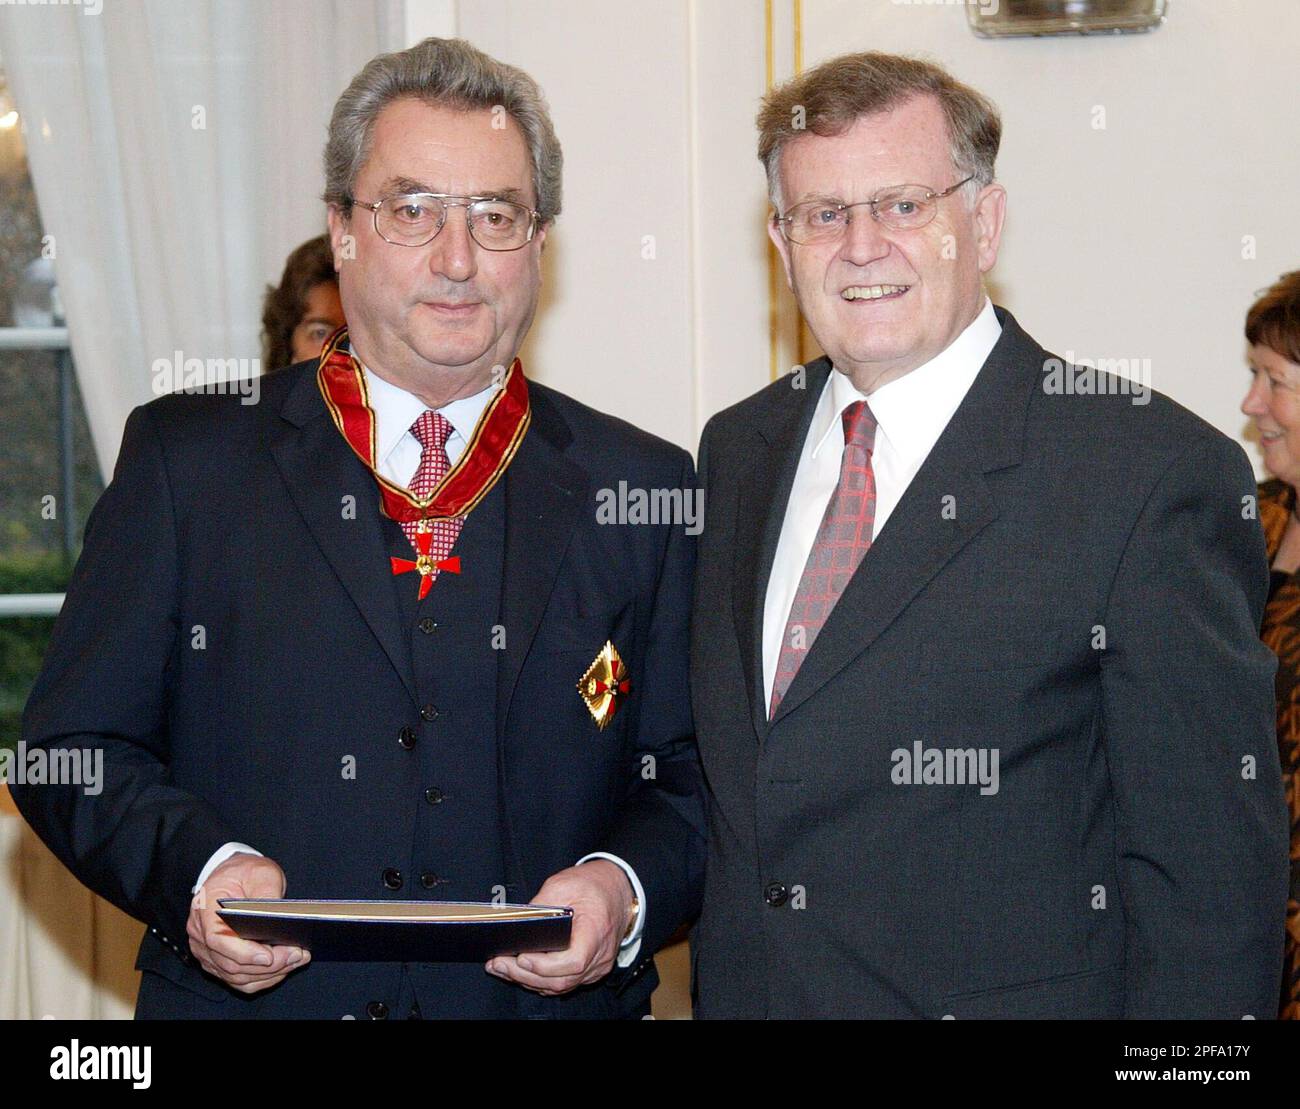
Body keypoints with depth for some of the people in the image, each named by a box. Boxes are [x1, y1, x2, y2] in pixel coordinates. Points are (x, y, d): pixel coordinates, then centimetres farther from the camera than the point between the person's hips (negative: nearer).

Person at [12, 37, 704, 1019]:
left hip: (549, 1004, 1)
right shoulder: (187, 458, 1)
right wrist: (194, 868, -16)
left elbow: (698, 777, 3)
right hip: (247, 1002, 0)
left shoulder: (646, 491, 3)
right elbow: (76, 746, 0)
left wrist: (627, 893, -15)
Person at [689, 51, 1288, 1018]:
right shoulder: (738, 450, 6)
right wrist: (717, 989, 5)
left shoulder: (1156, 474, -16)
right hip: (743, 989, 5)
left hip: (1011, 992, -5)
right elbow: (722, 780, 12)